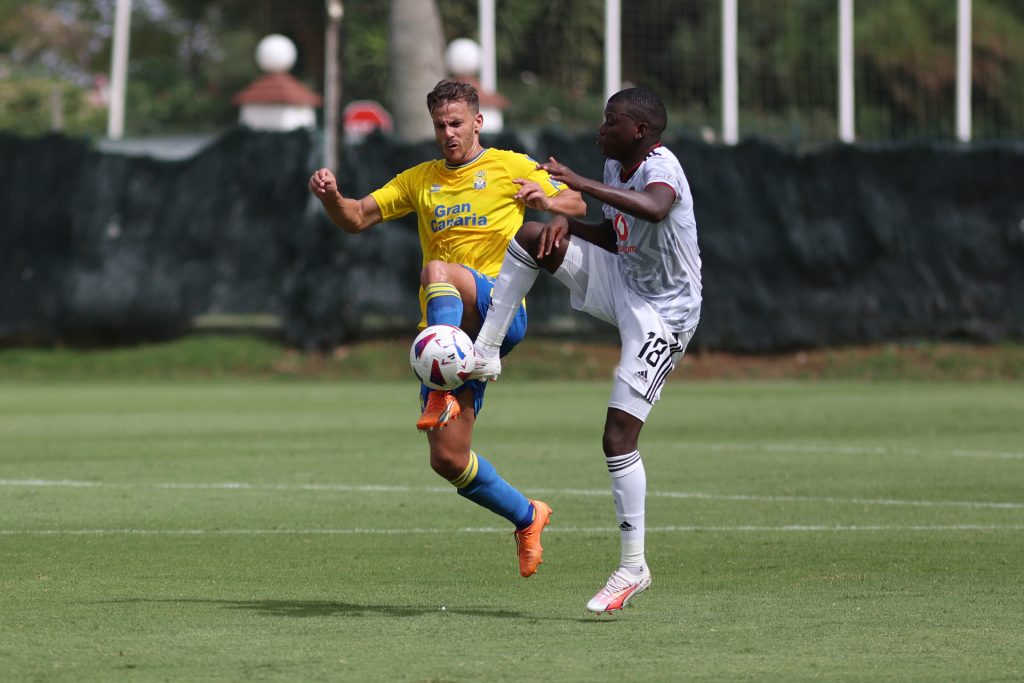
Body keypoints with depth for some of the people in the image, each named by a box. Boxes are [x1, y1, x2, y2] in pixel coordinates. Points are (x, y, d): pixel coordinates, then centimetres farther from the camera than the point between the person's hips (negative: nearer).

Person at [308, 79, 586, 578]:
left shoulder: (510, 167, 9)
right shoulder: (419, 180, 19)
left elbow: (578, 206, 10)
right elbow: (356, 219, 15)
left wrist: (547, 200, -13)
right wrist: (331, 196, -8)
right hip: (448, 334, 5)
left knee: (437, 270, -37)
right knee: (447, 459, -4)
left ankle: (444, 390, -47)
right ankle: (527, 517, 19)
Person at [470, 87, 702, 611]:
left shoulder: (660, 166, -22)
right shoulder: (616, 165, 5)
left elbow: (654, 209, -46)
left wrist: (579, 184, -43)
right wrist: (569, 222, -1)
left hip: (662, 312, -8)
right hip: (621, 281, 8)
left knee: (619, 436, -12)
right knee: (530, 237, -7)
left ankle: (633, 567, -3)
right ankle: (484, 354, -4)